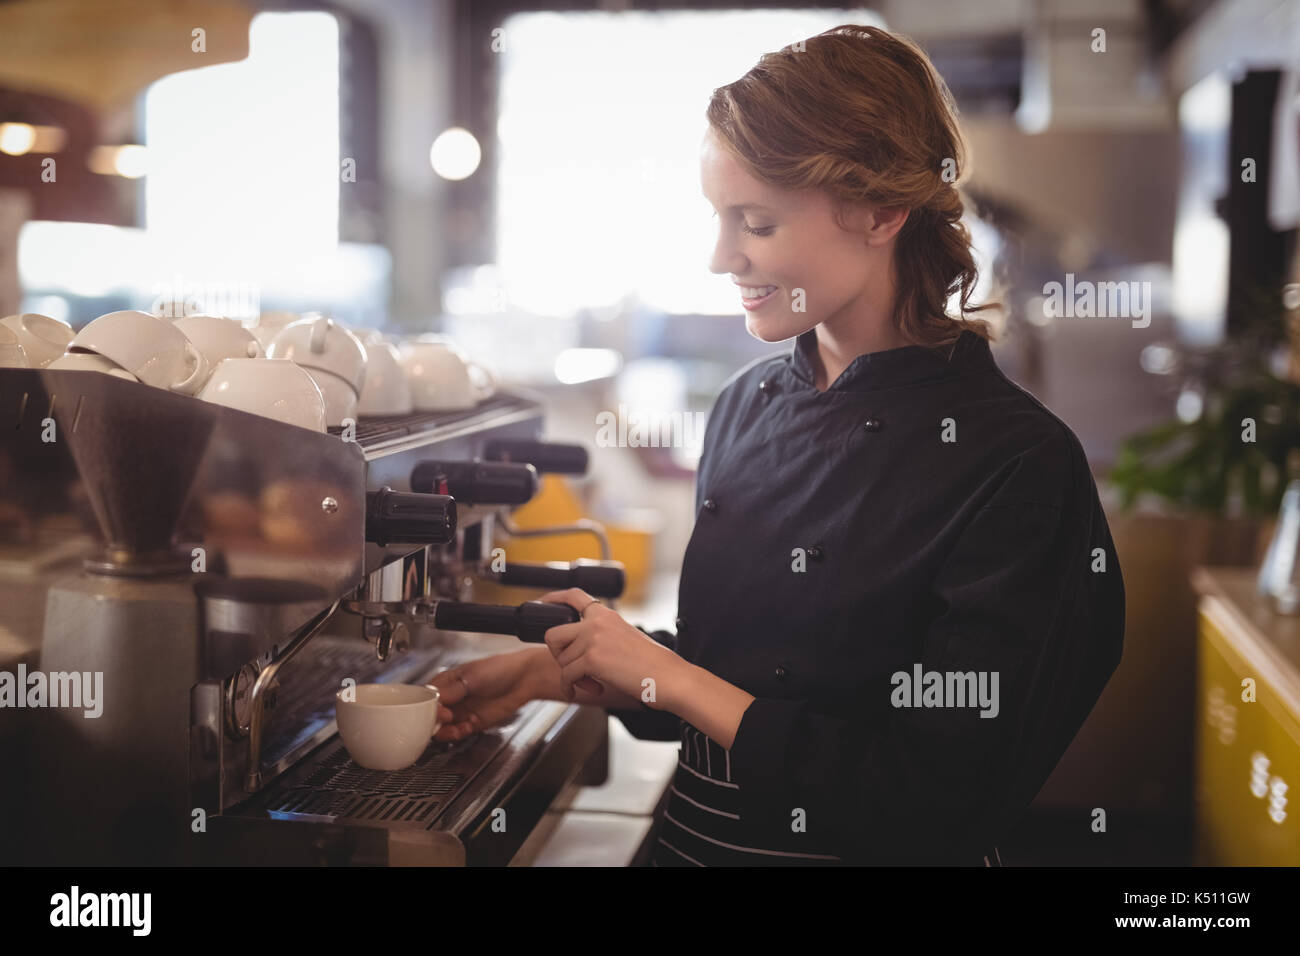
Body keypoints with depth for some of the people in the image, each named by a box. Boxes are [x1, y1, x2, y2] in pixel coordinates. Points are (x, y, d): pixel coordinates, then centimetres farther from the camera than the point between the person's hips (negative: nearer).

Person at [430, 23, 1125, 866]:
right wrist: (558, 673, -2)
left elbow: (944, 806, -24)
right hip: (695, 838, 6)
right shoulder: (747, 405, -1)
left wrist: (667, 677, -20)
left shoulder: (1017, 465, -21)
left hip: (859, 848, -6)